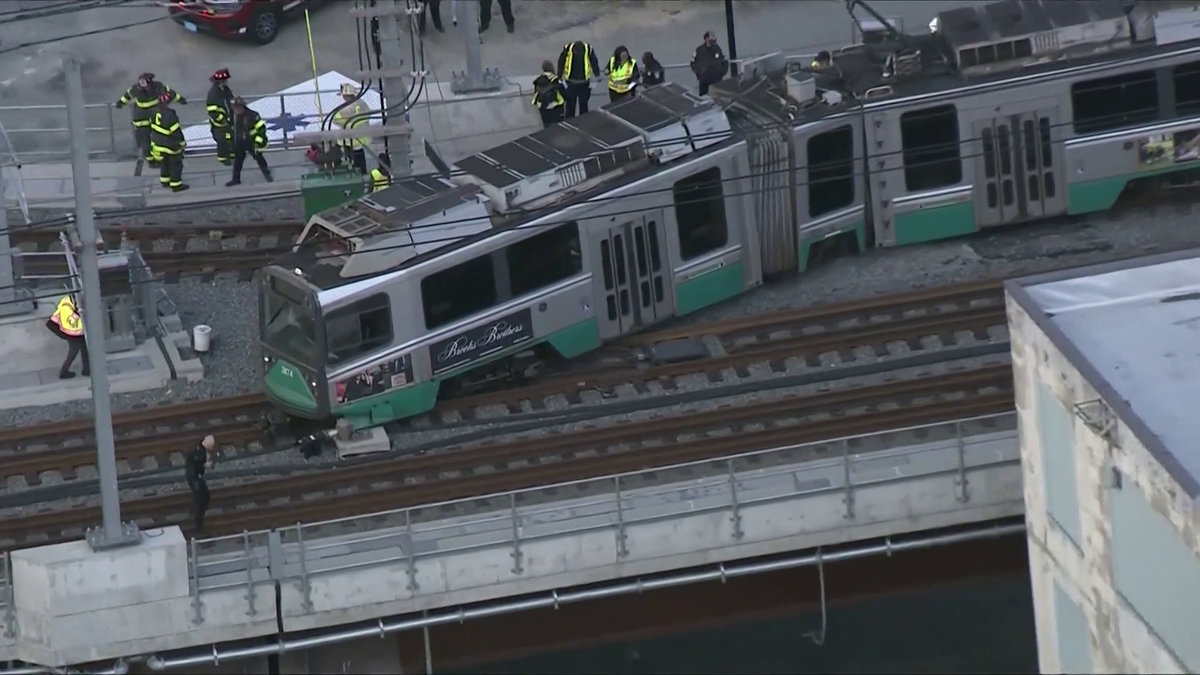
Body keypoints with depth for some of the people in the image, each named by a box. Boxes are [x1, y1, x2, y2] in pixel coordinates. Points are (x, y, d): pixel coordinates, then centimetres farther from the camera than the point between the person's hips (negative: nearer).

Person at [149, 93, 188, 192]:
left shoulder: (155, 113, -5)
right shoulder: (170, 117, -30)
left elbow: (153, 128, 9)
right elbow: (176, 132, -24)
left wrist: (154, 140, 22)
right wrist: (182, 143, -10)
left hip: (158, 143, 8)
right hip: (170, 145, -8)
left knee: (164, 163, 25)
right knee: (176, 165, 6)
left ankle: (165, 181, 37)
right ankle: (176, 185, 11)